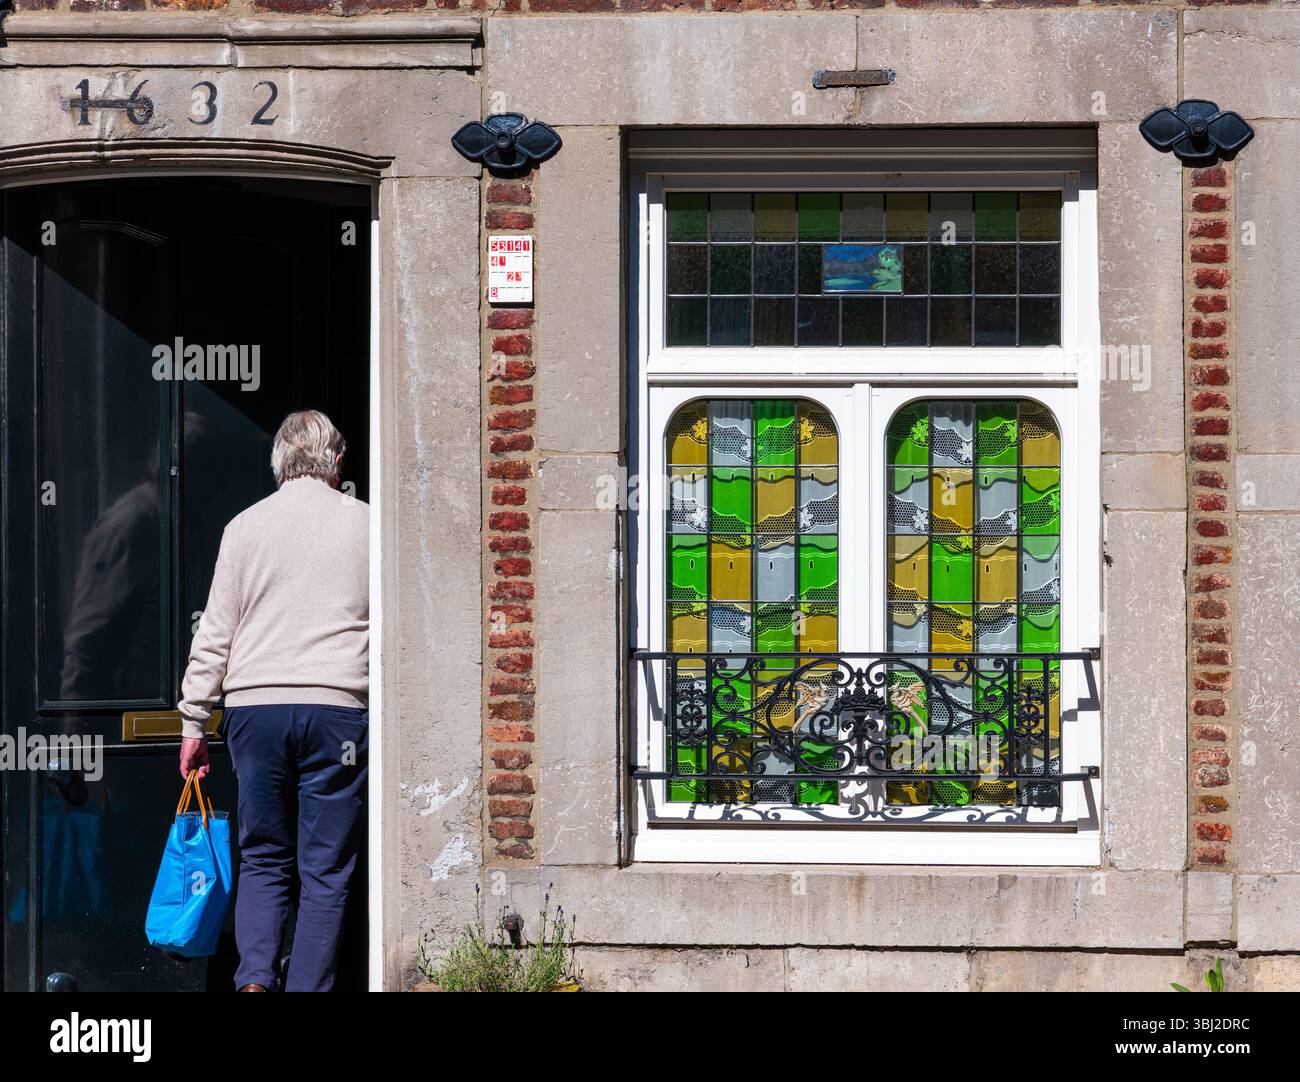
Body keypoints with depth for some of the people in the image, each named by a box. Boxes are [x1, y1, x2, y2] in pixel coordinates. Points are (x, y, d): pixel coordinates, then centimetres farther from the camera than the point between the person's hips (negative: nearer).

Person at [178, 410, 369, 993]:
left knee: (263, 860, 11)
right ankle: (308, 988, -1)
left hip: (255, 706, 2)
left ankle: (255, 977, -7)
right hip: (335, 706, -2)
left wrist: (193, 724, 11)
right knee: (325, 868, 3)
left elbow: (214, 634, 6)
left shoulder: (246, 526, 7)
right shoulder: (364, 523, 4)